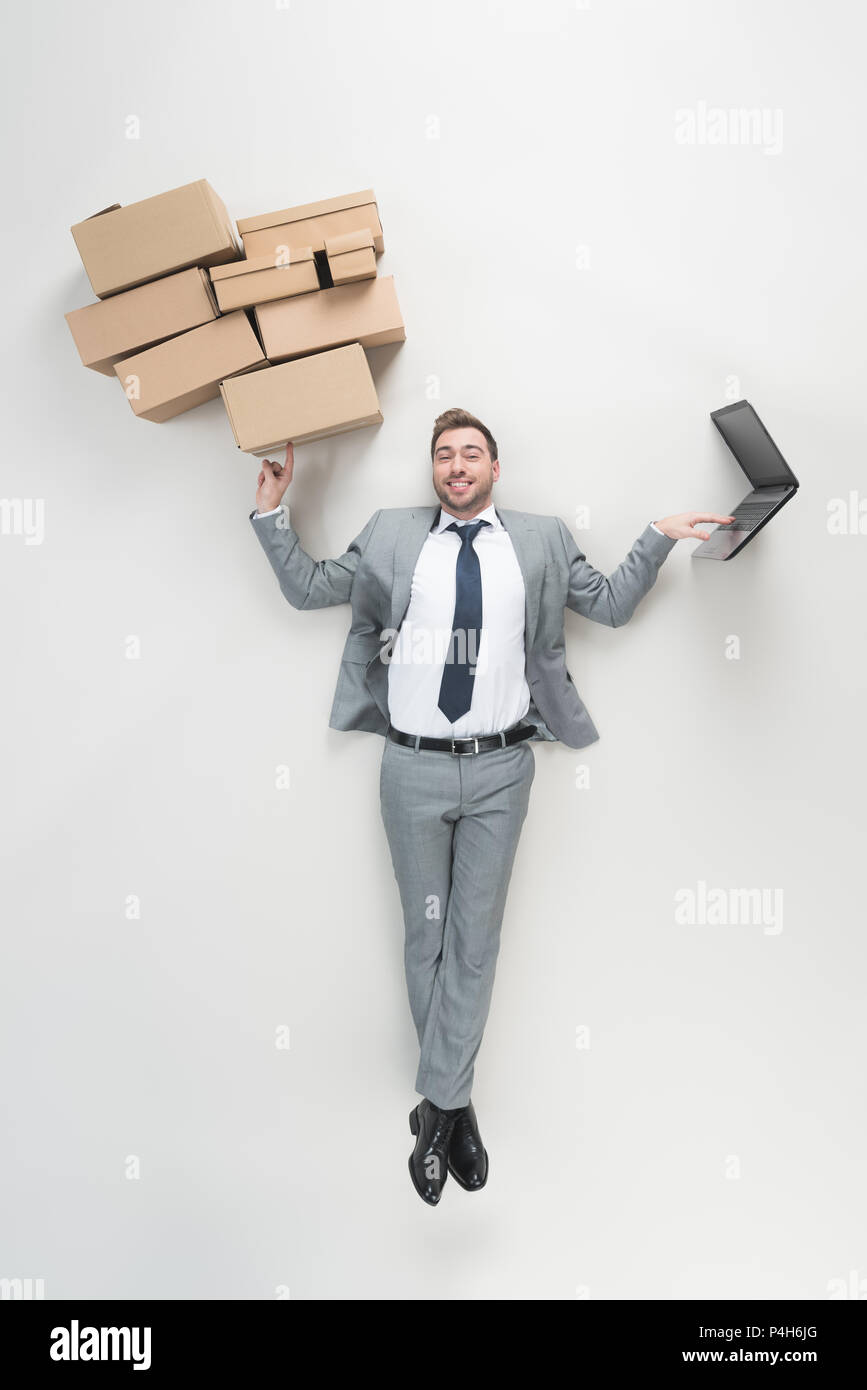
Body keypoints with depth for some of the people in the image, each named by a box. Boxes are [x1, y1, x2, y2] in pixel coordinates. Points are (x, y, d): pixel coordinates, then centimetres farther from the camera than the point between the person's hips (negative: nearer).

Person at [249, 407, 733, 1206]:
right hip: (415, 767, 0)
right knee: (426, 937, 11)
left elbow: (612, 605, 12)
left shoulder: (542, 541, 8)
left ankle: (437, 1107, 20)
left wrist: (659, 538, 3)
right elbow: (309, 588, 9)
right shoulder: (392, 536, 7)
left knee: (474, 940, 5)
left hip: (499, 768, 0)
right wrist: (272, 512, 3)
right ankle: (455, 1104, 30)